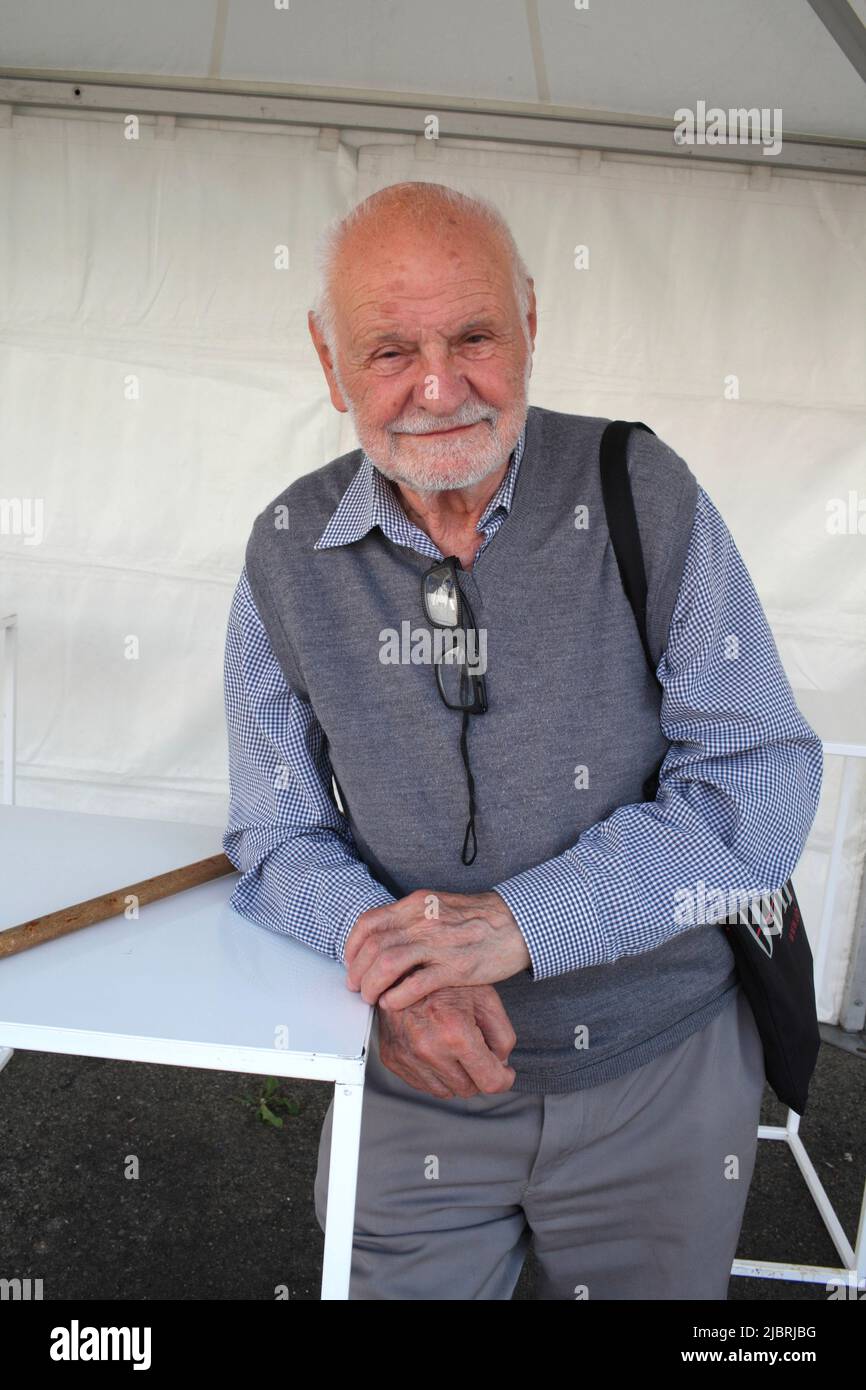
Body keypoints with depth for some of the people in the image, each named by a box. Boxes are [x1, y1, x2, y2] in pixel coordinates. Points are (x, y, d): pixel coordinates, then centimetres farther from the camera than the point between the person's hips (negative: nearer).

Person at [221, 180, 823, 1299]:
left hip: (662, 1076, 0)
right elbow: (278, 837, -1)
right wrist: (383, 953, -23)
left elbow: (763, 777, -14)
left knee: (654, 1285, 22)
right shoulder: (287, 554, -6)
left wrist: (523, 921, -24)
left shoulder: (644, 494, -12)